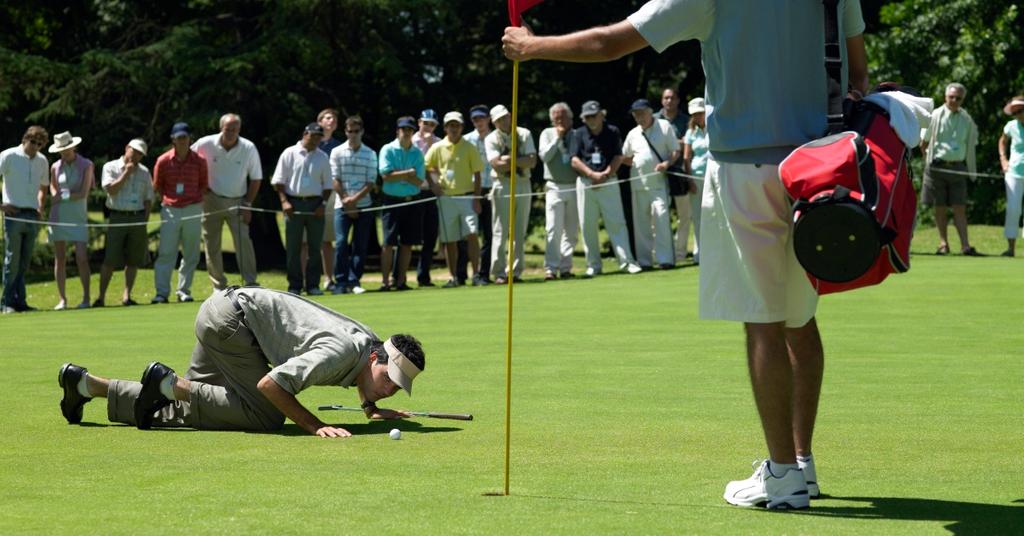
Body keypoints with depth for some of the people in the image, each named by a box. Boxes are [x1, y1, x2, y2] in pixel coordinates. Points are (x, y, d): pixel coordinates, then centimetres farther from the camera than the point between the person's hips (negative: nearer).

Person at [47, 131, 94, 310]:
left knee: (81, 258, -10)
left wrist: (62, 197, -6)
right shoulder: (56, 167, 6)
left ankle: (86, 297, -1)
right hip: (59, 215, 3)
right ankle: (62, 299, 6)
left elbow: (84, 193, -7)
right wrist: (67, 196, -2)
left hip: (78, 216, -3)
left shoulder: (86, 166, -2)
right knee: (60, 259, 2)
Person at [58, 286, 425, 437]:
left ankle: (86, 383, 17)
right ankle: (170, 383, -9)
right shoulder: (340, 352, -26)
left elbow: (359, 374, 30)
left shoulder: (375, 347, 2)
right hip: (231, 317, -9)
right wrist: (314, 425, -26)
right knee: (267, 416, -15)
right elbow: (270, 384, -29)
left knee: (183, 409, 11)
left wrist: (371, 408, 12)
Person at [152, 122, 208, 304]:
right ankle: (161, 292, -4)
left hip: (193, 210, 1)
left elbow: (204, 185, 13)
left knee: (191, 254, 5)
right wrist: (166, 200, 3)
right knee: (165, 253, -6)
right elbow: (157, 186, 11)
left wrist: (196, 198, -1)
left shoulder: (199, 161, 1)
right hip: (170, 210, -1)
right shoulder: (163, 161, -1)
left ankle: (184, 290, 15)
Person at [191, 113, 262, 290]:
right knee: (212, 245, 0)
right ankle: (219, 287, 9)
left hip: (237, 202, -1)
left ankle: (251, 284, -12)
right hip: (211, 201, 1)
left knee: (243, 241, -14)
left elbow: (256, 179, 2)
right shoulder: (205, 144, -8)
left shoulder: (249, 148, -6)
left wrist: (247, 204, -4)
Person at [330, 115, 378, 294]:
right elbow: (335, 180, 1)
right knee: (341, 243, -9)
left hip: (363, 205, 1)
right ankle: (340, 282, -4)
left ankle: (354, 281, 7)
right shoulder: (337, 152, 4)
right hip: (342, 205, -1)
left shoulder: (370, 154, 7)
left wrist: (356, 198, -11)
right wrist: (346, 201, -6)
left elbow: (371, 182, 2)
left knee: (360, 246, 1)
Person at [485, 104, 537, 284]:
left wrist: (510, 159, -13)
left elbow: (532, 161, -4)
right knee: (500, 230, -5)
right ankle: (499, 273, -2)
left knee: (520, 231, 4)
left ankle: (516, 271, 10)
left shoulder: (524, 134, 7)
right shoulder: (491, 139, 0)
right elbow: (497, 165, -13)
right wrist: (521, 161, -9)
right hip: (502, 186, -3)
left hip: (523, 184, 3)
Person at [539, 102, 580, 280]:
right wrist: (558, 138, -8)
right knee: (553, 229, -9)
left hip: (574, 187, 2)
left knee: (571, 230, 3)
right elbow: (544, 156, -7)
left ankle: (565, 267, 8)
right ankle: (550, 268, -11)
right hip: (555, 187, -2)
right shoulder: (547, 134, 7)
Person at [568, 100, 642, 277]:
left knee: (616, 222, -6)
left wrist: (605, 174, -12)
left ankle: (626, 261, -8)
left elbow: (618, 157, 1)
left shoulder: (613, 132, 6)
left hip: (608, 182, -1)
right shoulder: (579, 134, 7)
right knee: (587, 226, 1)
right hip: (585, 183, 1)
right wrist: (592, 174, -12)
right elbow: (575, 160, 0)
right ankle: (593, 265, 9)